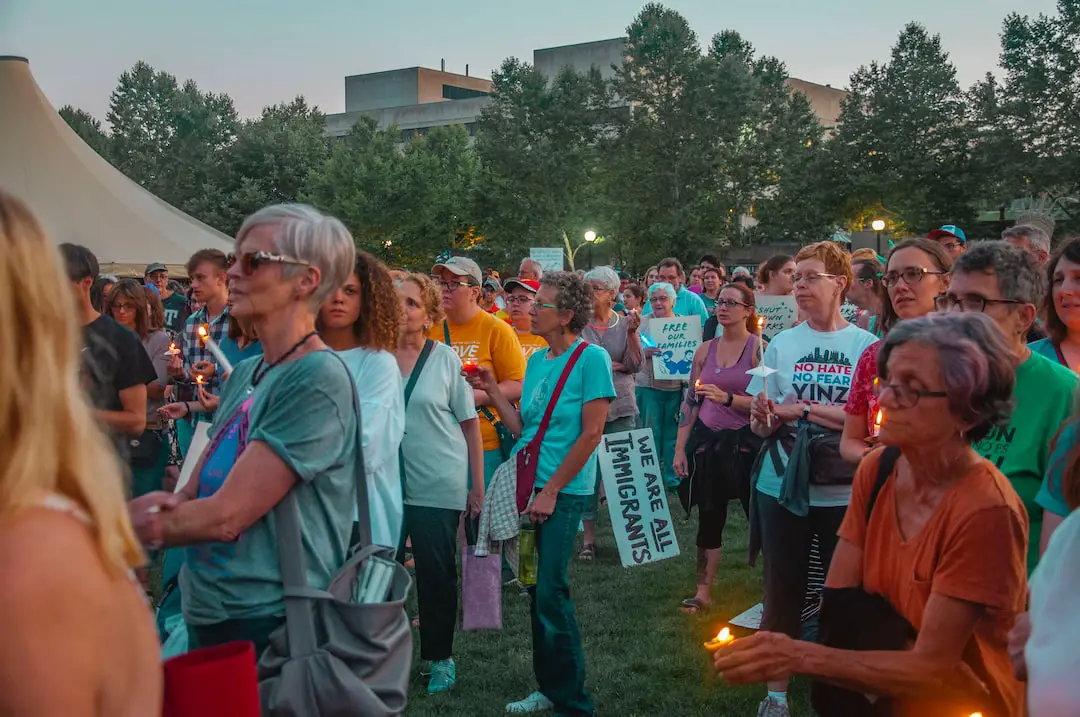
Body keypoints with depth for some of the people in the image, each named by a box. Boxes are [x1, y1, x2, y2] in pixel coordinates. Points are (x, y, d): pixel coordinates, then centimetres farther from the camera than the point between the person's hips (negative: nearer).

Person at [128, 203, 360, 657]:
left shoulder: (318, 379, -19)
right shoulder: (246, 372, 7)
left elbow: (226, 516, -21)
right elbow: (195, 493, 9)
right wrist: (163, 505, -14)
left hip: (271, 624, -8)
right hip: (206, 616, 8)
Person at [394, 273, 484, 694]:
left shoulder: (446, 359, -3)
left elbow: (470, 424, 0)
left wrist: (478, 486, -2)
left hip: (438, 484, -2)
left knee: (437, 573, 6)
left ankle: (441, 656, 23)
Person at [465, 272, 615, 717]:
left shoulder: (591, 358, -11)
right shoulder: (537, 360, 10)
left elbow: (591, 433, -14)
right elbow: (524, 429, 13)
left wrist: (550, 492, -15)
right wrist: (493, 392, 3)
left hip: (564, 492, -7)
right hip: (529, 487, 7)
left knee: (550, 593, -7)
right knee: (537, 591, 11)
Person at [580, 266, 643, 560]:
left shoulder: (626, 324, 6)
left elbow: (635, 364, -1)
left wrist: (632, 332, -13)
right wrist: (613, 364, -6)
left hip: (621, 407, 1)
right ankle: (589, 537, 10)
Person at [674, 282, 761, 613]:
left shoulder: (759, 348, -7)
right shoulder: (705, 350, 8)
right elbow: (690, 402, 11)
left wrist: (727, 398, -24)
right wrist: (680, 448, 8)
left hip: (745, 442, -5)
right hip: (708, 441, 5)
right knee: (709, 517, 10)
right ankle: (703, 592, 18)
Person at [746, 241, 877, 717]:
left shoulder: (867, 346, -1)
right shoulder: (781, 344, 5)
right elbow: (760, 424, 5)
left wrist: (802, 408, -13)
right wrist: (763, 419, -18)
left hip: (844, 492, -1)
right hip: (782, 486, 2)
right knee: (782, 592, 9)